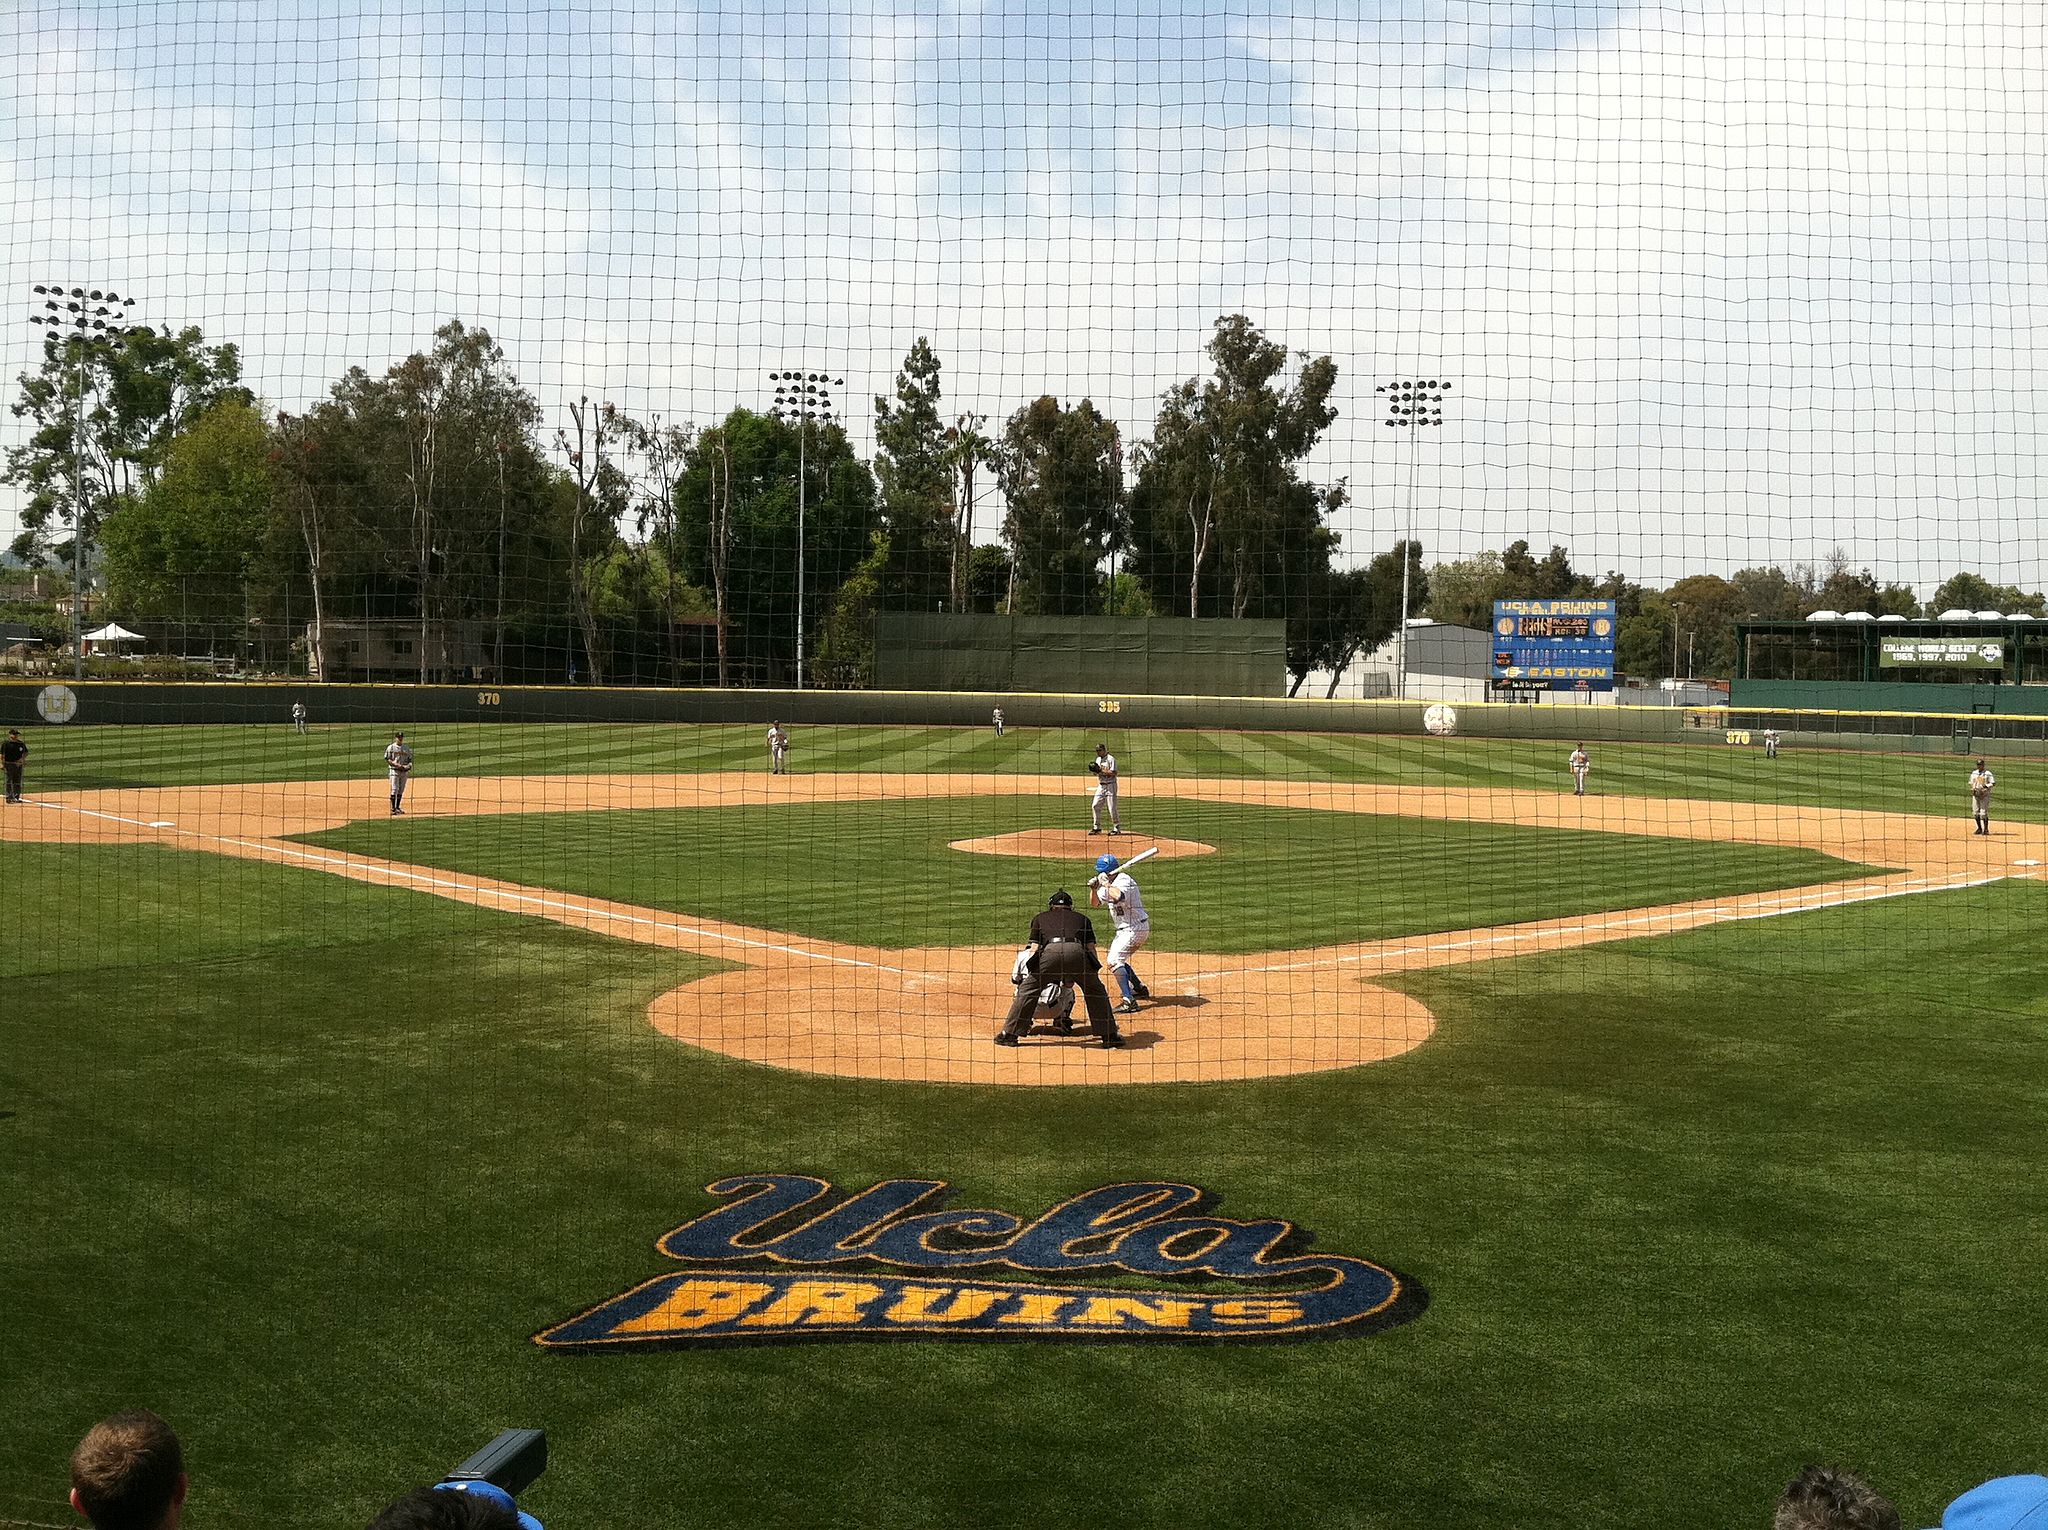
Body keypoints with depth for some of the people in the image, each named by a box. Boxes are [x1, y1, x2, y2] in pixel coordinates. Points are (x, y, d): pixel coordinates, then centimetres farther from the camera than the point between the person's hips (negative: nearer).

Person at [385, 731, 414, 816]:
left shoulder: (407, 748, 13)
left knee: (401, 790, 7)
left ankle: (398, 807, 16)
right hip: (394, 770, -4)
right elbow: (387, 759, -3)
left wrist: (408, 766, -6)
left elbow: (410, 759, 15)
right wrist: (396, 764, -16)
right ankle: (393, 808, -9)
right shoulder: (391, 747, 0)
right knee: (394, 789, -10)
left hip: (404, 771, 4)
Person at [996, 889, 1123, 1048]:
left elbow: (1034, 948, 24)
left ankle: (1009, 1034, 14)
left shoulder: (1040, 918, 33)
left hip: (1050, 951, -1)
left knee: (1027, 989, 15)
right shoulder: (1082, 918, 35)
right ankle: (1109, 1036, 22)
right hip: (1077, 952, 1)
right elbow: (1091, 948, 25)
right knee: (1096, 991, 22)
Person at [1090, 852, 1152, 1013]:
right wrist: (1093, 889, -4)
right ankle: (1140, 989, 39)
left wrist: (1106, 883, -27)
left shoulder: (1123, 880, -20)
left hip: (1134, 929, -11)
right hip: (1126, 929, 11)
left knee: (1114, 961, -21)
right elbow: (1096, 902, 16)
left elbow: (1118, 896, -41)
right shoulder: (1110, 883, 9)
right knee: (1118, 960, 24)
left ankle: (1129, 1001, -27)